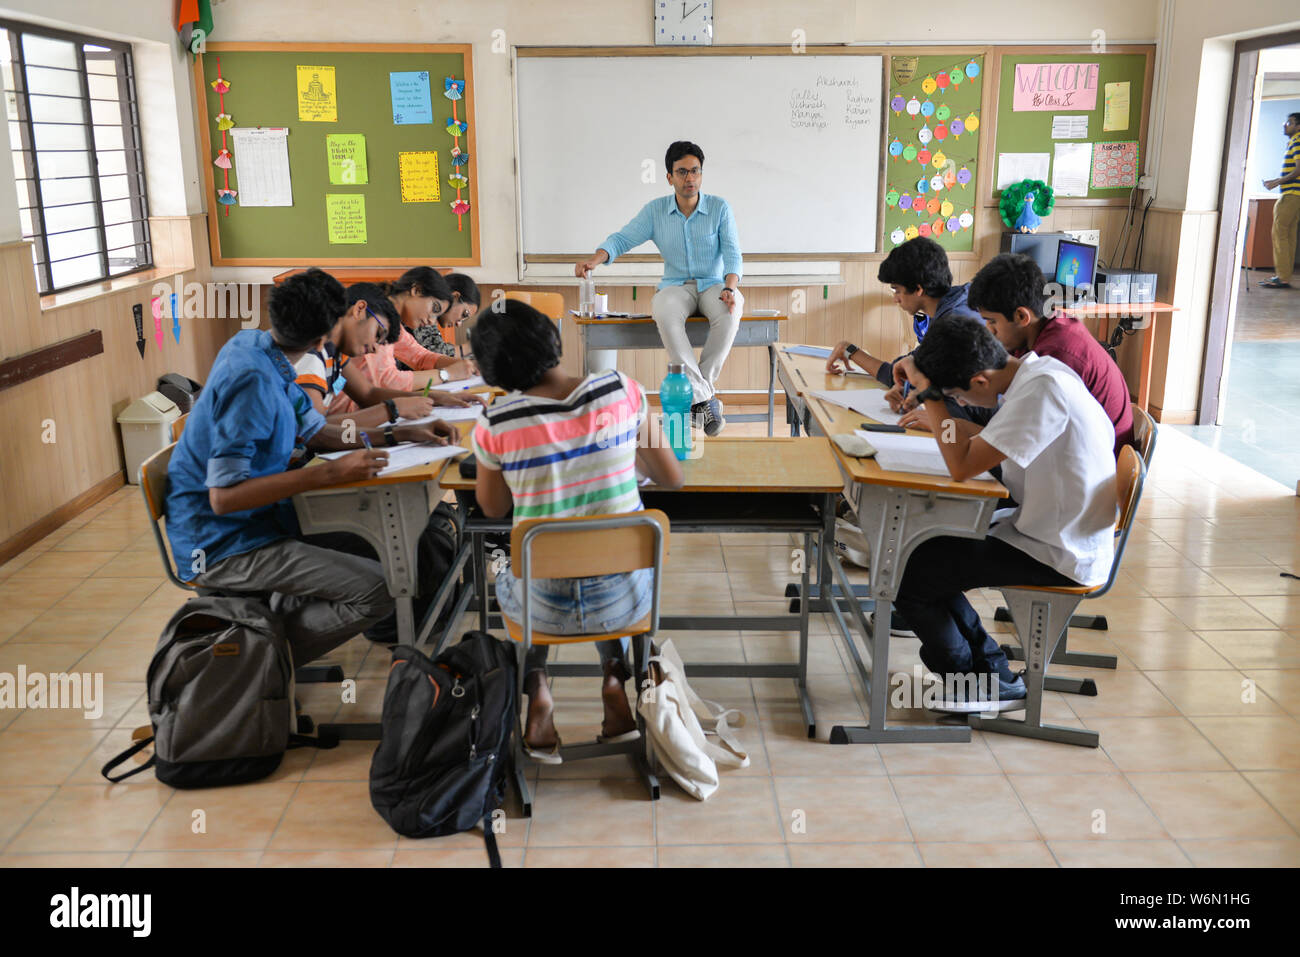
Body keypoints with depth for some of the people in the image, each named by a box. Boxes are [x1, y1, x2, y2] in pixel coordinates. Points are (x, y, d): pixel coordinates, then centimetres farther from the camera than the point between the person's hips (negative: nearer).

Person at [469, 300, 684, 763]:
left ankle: (536, 691, 22)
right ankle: (614, 680, 27)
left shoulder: (494, 426, -17)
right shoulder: (623, 391, -14)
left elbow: (493, 508, 1)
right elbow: (672, 478, -2)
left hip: (547, 605, -1)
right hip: (626, 596, 1)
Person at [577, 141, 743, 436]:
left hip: (714, 285, 0)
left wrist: (730, 288, -26)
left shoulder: (720, 208, 0)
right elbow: (623, 238, -2)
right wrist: (595, 259, -23)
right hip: (676, 285, 0)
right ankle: (704, 398, -35)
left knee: (729, 314, -37)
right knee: (664, 314, -37)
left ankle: (696, 393, -24)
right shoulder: (655, 210, 4)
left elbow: (732, 254, -6)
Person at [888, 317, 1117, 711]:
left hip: (1060, 557, -10)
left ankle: (983, 687, 11)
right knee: (924, 547, 16)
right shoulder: (1034, 373, 3)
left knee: (906, 574, -9)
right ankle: (990, 669, 20)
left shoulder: (1043, 388, -26)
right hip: (1051, 530, 10)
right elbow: (995, 441, 20)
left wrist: (929, 392, -23)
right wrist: (940, 417, 10)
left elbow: (962, 465, -29)